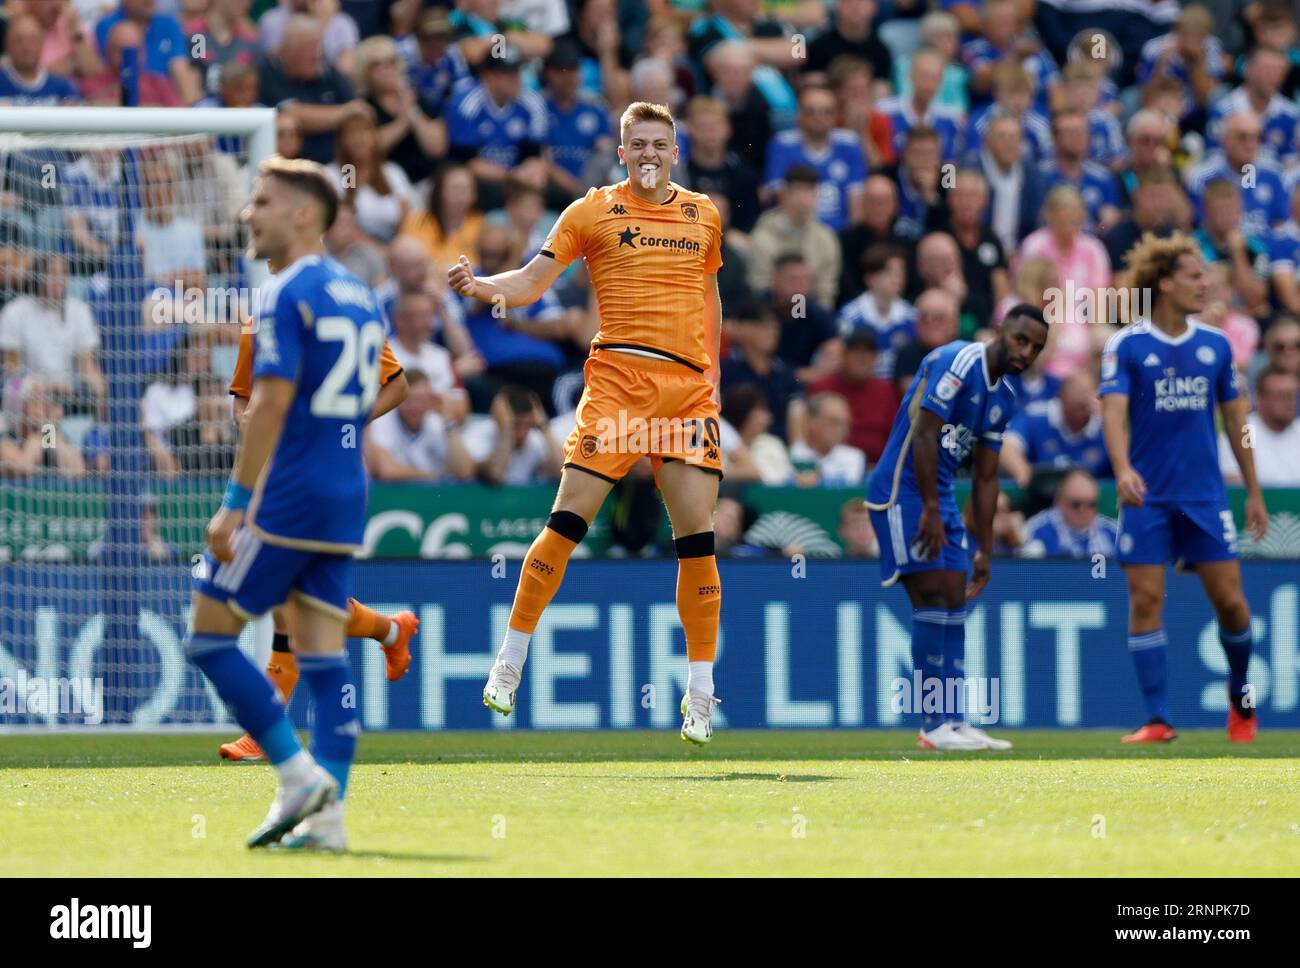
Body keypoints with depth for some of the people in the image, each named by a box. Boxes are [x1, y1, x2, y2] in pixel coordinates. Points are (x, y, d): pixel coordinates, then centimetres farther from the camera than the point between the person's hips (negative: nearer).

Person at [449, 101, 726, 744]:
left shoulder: (703, 215, 16)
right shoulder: (594, 211, 5)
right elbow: (532, 281, 1)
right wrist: (478, 286, -18)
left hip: (689, 388, 3)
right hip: (618, 380, -3)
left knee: (697, 534, -3)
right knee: (570, 518, -11)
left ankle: (701, 691, 6)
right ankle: (510, 660, 2)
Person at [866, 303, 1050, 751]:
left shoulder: (1004, 399, 12)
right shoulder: (958, 362, -15)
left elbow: (985, 479, 17)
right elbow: (924, 433, -22)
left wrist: (985, 550, 14)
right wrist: (930, 510, -23)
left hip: (939, 496, 9)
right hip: (903, 490, -9)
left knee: (954, 601, 7)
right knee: (932, 597, -13)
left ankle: (951, 721, 11)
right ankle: (935, 725, -11)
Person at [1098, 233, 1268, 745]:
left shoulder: (1215, 345, 6)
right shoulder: (1127, 345, -5)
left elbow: (1235, 419, 13)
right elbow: (1114, 410, -17)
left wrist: (1254, 493, 13)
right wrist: (1123, 469, -35)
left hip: (1205, 495, 2)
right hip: (1148, 496, -2)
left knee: (1229, 600, -1)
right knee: (1146, 601, -6)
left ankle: (1240, 694, 25)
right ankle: (1157, 719, -1)